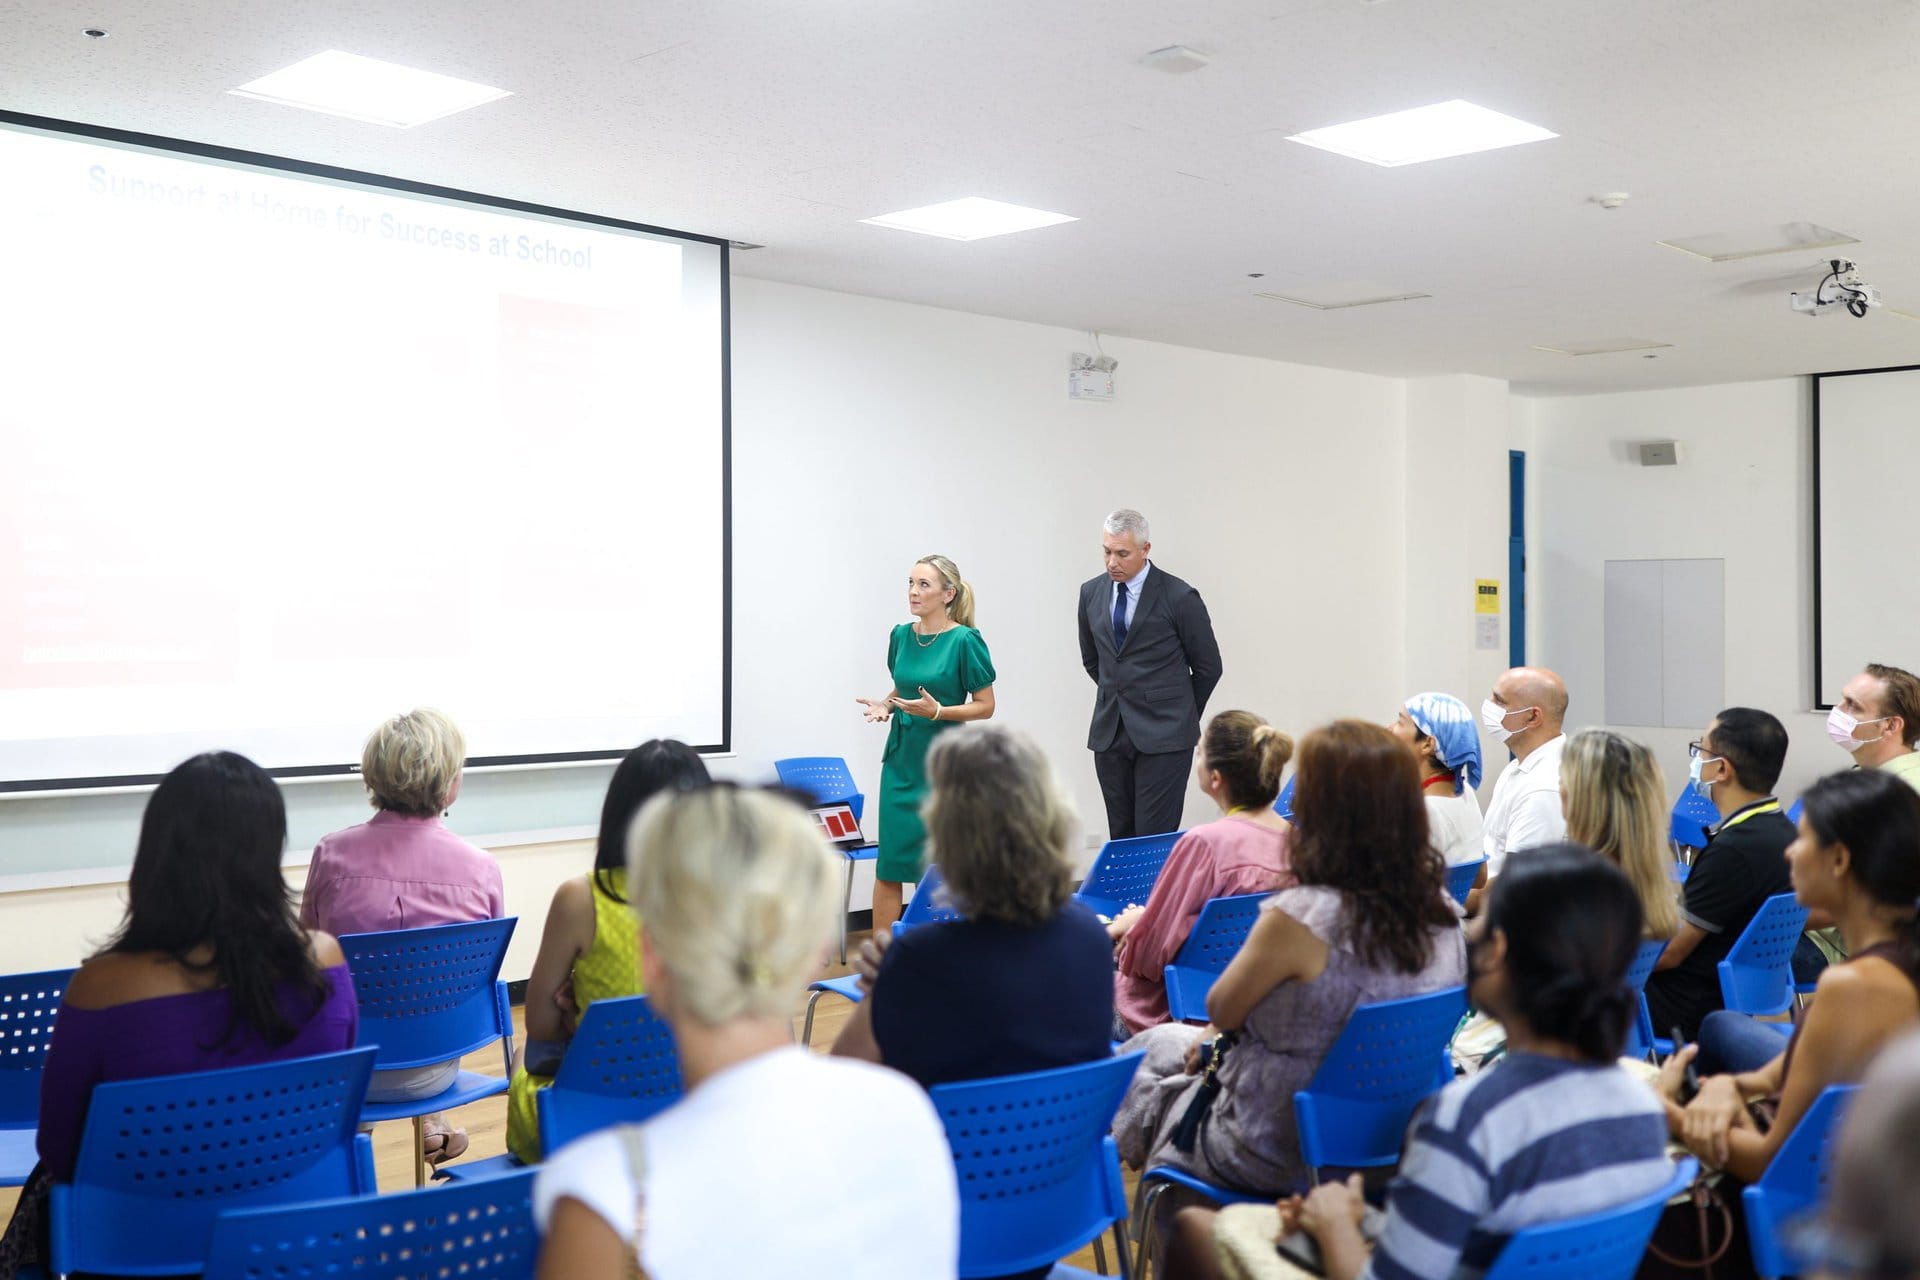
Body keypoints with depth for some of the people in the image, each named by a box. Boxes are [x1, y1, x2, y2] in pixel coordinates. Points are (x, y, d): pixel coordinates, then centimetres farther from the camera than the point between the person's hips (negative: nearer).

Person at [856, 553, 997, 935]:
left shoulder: (965, 641, -11)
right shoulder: (901, 636, 5)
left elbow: (985, 706, -8)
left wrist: (937, 711, -21)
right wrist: (885, 705, -1)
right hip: (902, 759, 5)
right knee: (890, 861, 2)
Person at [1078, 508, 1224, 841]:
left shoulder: (1180, 597, -9)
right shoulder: (1091, 593, 6)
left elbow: (1208, 667, 1)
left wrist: (1183, 716, 9)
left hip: (1163, 736, -5)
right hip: (1109, 734, 5)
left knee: (1154, 838, -7)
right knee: (1120, 836, 9)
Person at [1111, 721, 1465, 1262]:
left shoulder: (1300, 917, -31)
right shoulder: (1444, 913, -9)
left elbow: (1221, 1011, -11)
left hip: (1275, 1156, -7)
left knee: (1148, 1050, 22)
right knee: (1170, 1042, 27)